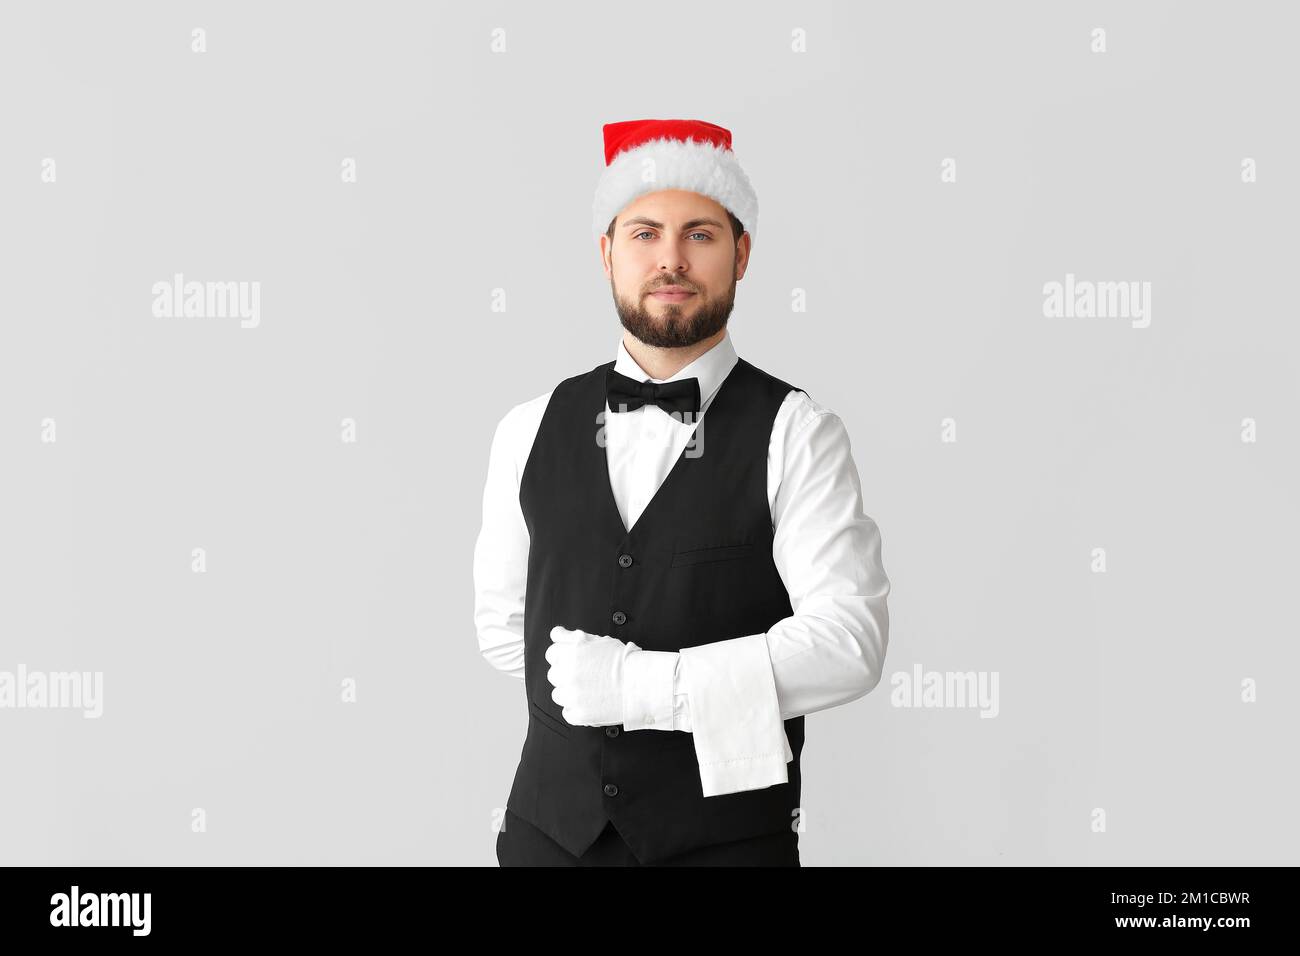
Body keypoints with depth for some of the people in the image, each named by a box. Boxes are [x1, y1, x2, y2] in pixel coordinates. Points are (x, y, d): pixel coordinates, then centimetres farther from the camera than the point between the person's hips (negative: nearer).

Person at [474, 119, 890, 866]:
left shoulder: (797, 434, -7)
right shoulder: (530, 433, 4)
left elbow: (848, 642, -15)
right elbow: (504, 625, 10)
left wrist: (643, 686, -18)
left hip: (728, 838, -2)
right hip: (551, 829, 3)